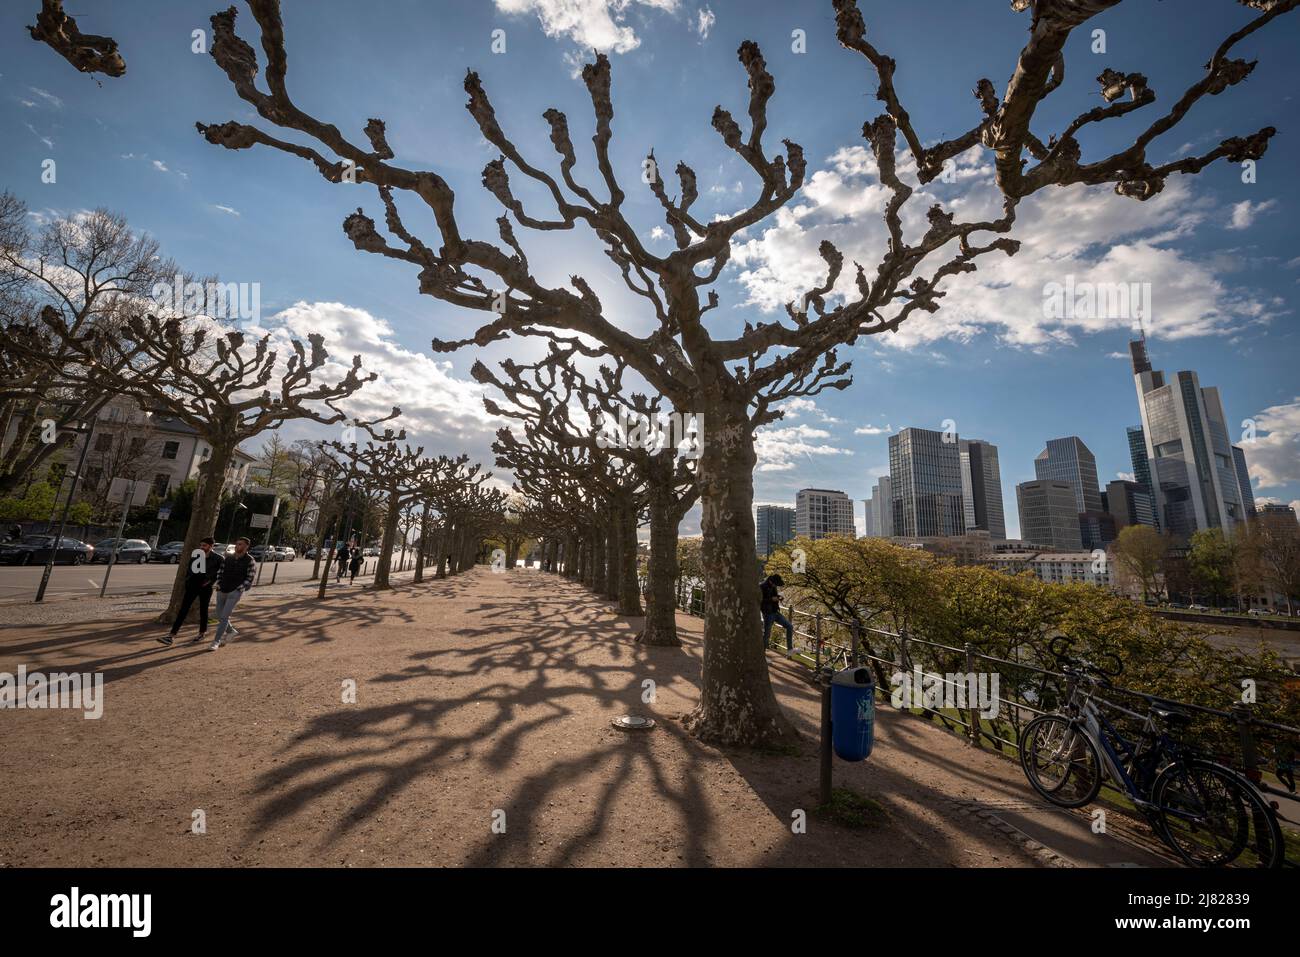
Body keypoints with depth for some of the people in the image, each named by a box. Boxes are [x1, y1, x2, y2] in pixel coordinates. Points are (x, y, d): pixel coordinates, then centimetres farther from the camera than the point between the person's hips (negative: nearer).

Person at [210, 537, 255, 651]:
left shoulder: (250, 561, -9)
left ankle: (216, 641, 1)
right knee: (219, 616, 14)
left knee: (224, 617, -9)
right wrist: (218, 585, 3)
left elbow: (249, 579, -10)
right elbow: (221, 572, 15)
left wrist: (238, 589, -15)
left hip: (235, 593, -6)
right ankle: (231, 631, 36)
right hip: (222, 591, 6)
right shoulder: (228, 558, 6)